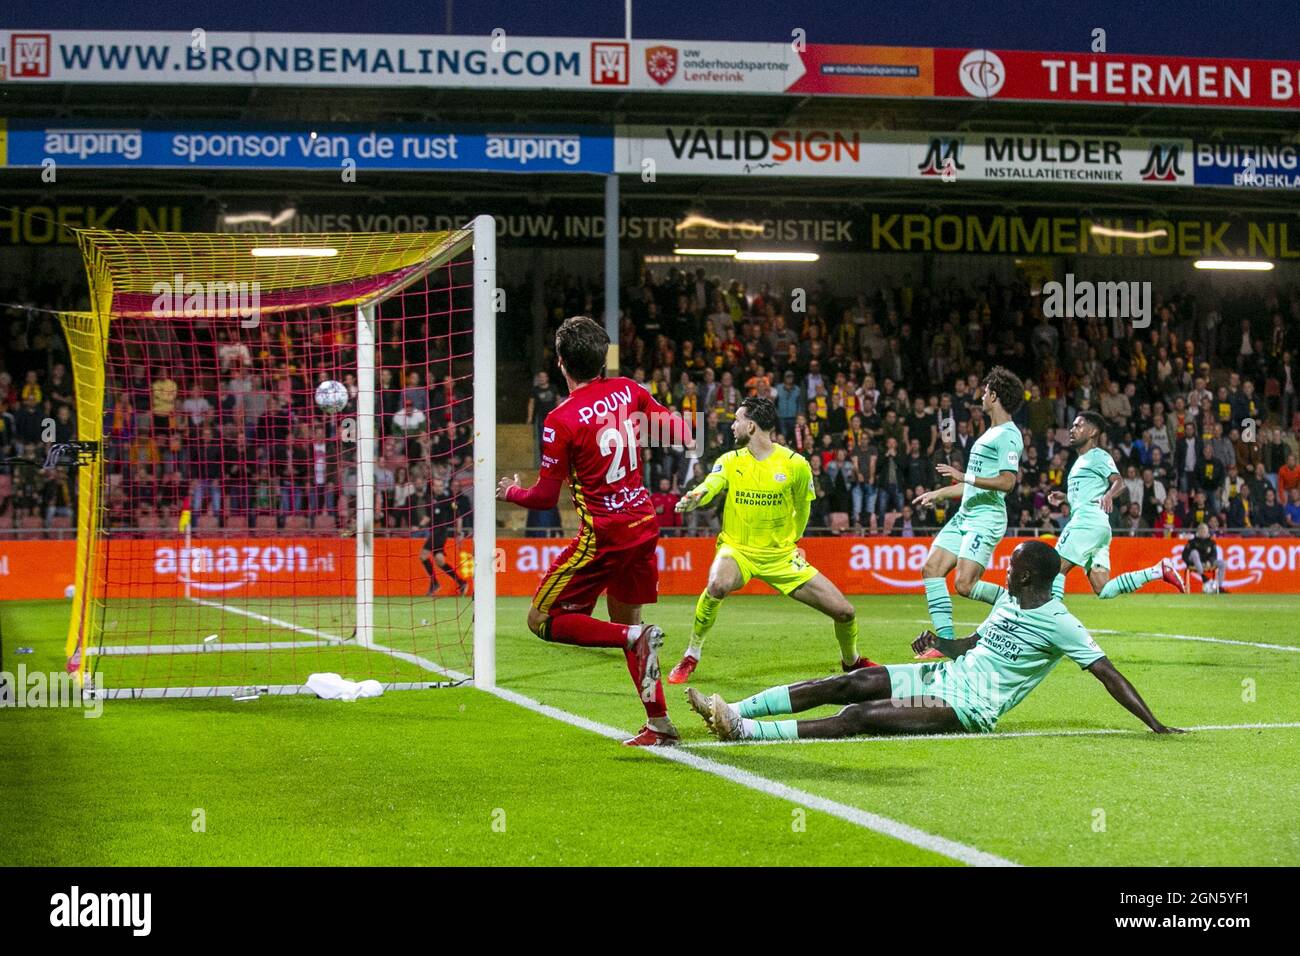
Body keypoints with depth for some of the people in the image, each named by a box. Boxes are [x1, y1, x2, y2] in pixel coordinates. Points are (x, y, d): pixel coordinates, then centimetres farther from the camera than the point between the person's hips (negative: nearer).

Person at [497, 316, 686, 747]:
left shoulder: (562, 419, -15)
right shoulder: (628, 391, 1)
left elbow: (546, 497, -11)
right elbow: (678, 430, 12)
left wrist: (511, 492, 10)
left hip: (602, 533, -7)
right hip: (644, 522, 7)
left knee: (542, 620, 1)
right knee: (624, 618, 21)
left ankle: (637, 638, -18)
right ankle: (660, 726, 18)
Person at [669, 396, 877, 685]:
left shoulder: (795, 464, -6)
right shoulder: (730, 461, -3)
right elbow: (709, 486, -22)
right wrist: (695, 496, -45)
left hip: (782, 556, 1)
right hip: (737, 549, -1)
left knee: (844, 611, -5)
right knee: (718, 585, -37)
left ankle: (852, 661, 30)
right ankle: (691, 656, -14)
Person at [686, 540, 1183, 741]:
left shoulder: (1060, 624, -11)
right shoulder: (1008, 598, 14)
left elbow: (1107, 673, -13)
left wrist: (1155, 725, -19)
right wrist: (939, 642, 2)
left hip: (970, 708, -8)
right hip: (946, 674, 8)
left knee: (861, 716, -23)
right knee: (847, 684, -8)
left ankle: (744, 731, -30)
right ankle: (731, 711, -13)